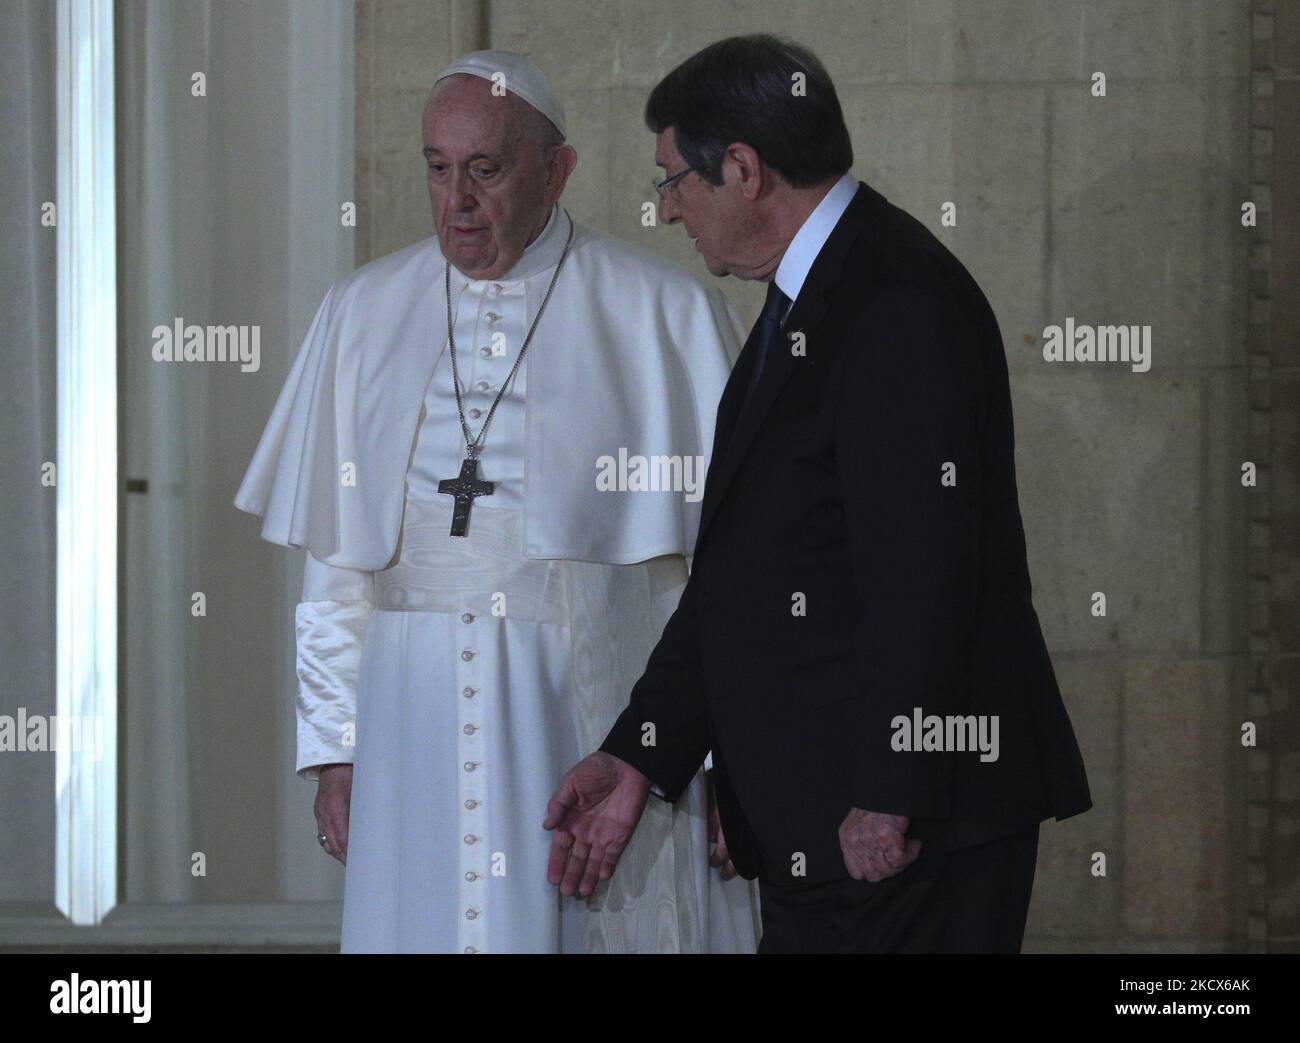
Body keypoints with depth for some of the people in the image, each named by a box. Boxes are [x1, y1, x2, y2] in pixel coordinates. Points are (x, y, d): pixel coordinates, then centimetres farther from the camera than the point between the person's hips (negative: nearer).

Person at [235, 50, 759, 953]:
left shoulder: (665, 317, -1)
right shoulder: (365, 313, 10)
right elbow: (334, 556, 10)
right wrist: (333, 741, 6)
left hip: (602, 721, -3)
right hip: (419, 731, 3)